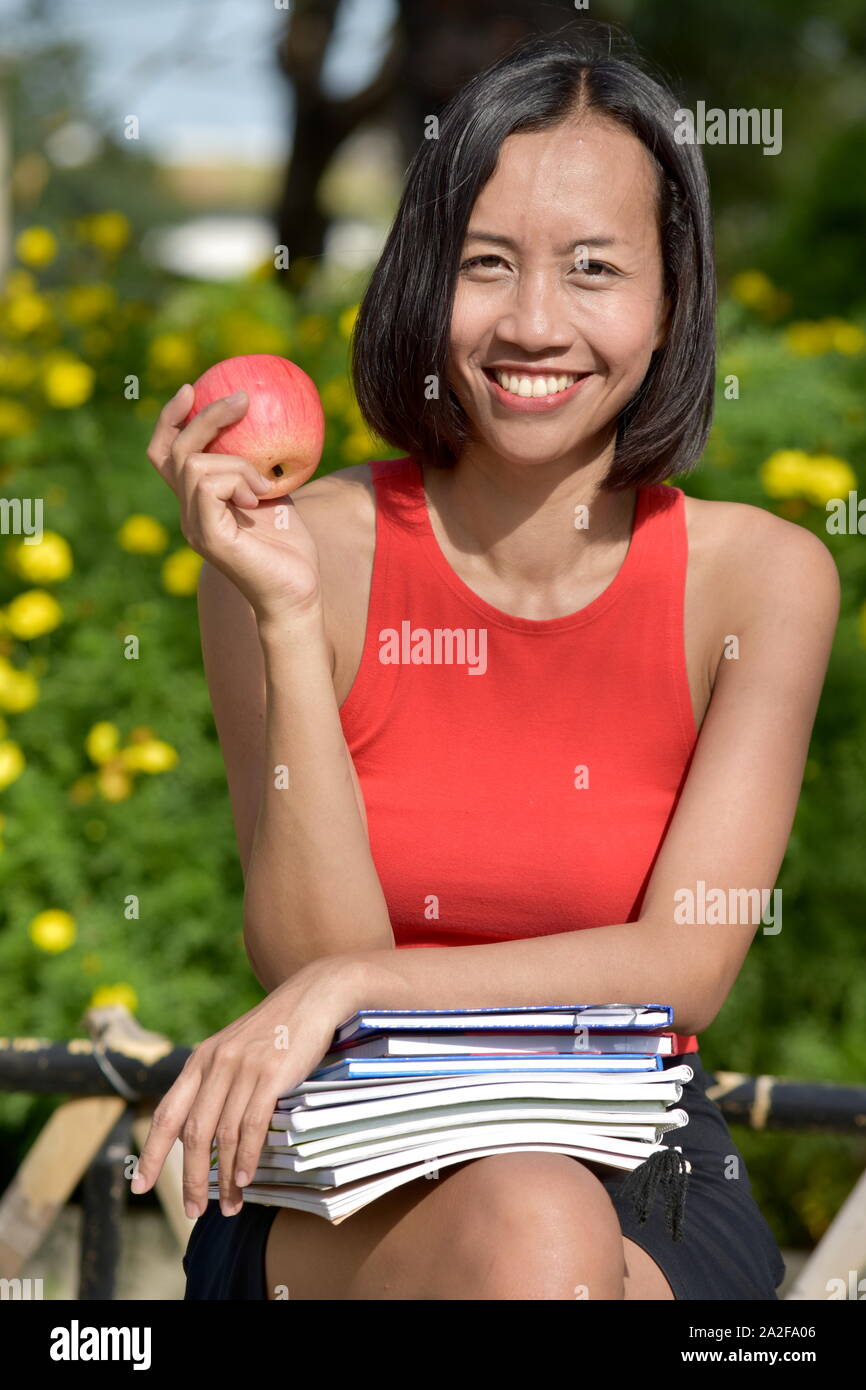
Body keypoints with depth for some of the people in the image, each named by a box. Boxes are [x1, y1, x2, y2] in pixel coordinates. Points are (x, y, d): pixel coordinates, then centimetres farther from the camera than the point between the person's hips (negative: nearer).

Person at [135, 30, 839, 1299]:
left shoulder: (757, 577, -2)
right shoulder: (311, 548, -4)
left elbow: (685, 970, -9)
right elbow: (313, 956, -10)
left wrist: (353, 983, -20)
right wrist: (288, 617, -19)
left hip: (646, 1193, 1)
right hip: (347, 1187, -1)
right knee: (527, 1225, -34)